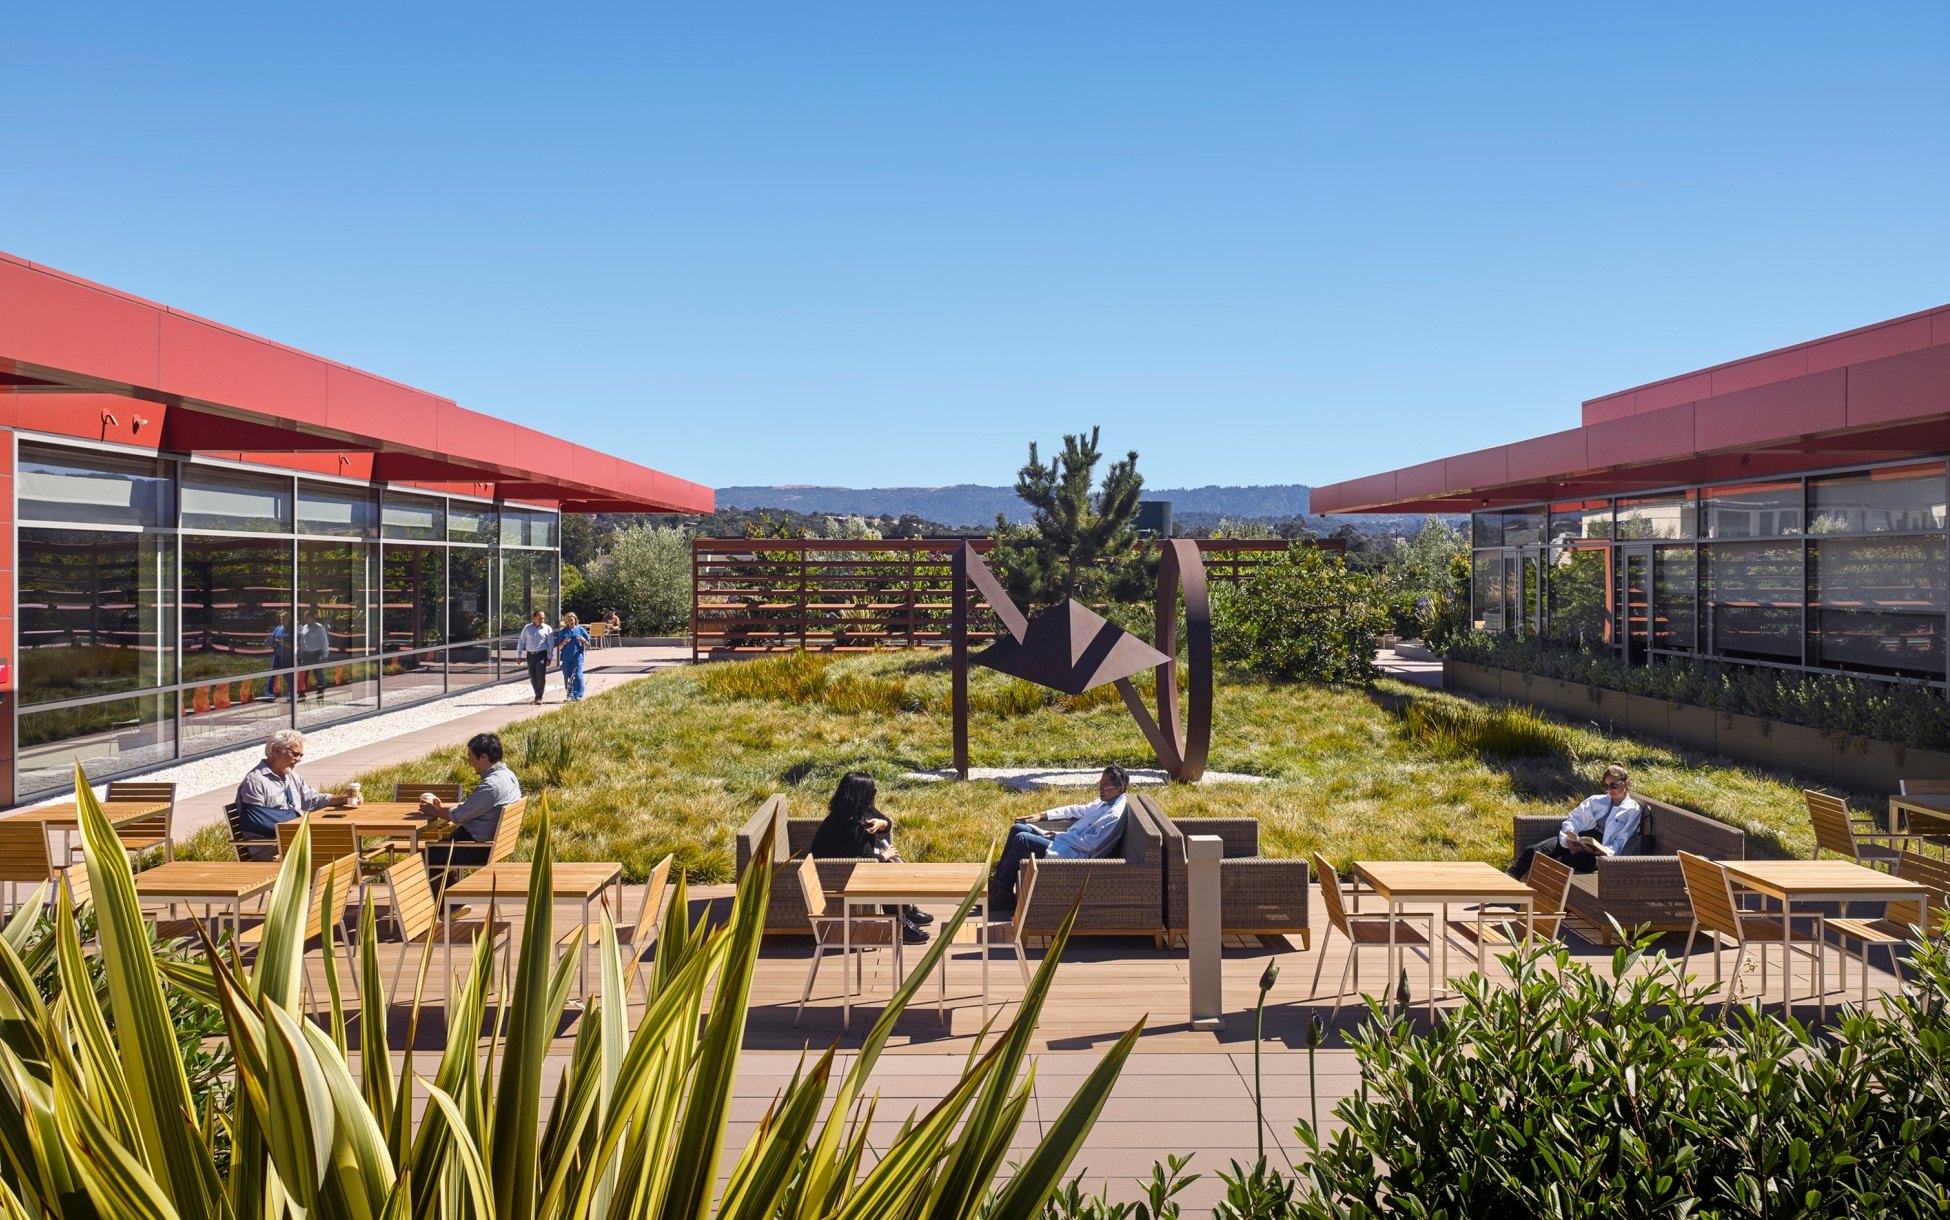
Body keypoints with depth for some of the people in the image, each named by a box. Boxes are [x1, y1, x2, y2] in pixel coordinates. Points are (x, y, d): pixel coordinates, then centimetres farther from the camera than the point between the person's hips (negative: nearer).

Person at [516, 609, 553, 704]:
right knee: (532, 677, 6)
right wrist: (518, 655, 7)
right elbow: (521, 642, 9)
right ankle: (537, 695, 19)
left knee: (541, 676, -9)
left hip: (541, 654, -2)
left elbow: (551, 644, 3)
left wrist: (549, 657, -2)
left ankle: (539, 697, -2)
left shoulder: (547, 629, 1)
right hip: (530, 654, 2)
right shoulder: (527, 628, 5)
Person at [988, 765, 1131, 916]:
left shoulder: (1115, 815, -19)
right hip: (1067, 841, 10)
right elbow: (1077, 810, 22)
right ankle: (998, 876, 9)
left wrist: (1057, 835, -13)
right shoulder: (1105, 801, 10)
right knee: (1017, 828, 5)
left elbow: (1088, 843, -24)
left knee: (1021, 839, -19)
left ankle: (1003, 891, -9)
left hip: (1075, 853, -10)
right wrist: (1043, 815, 17)